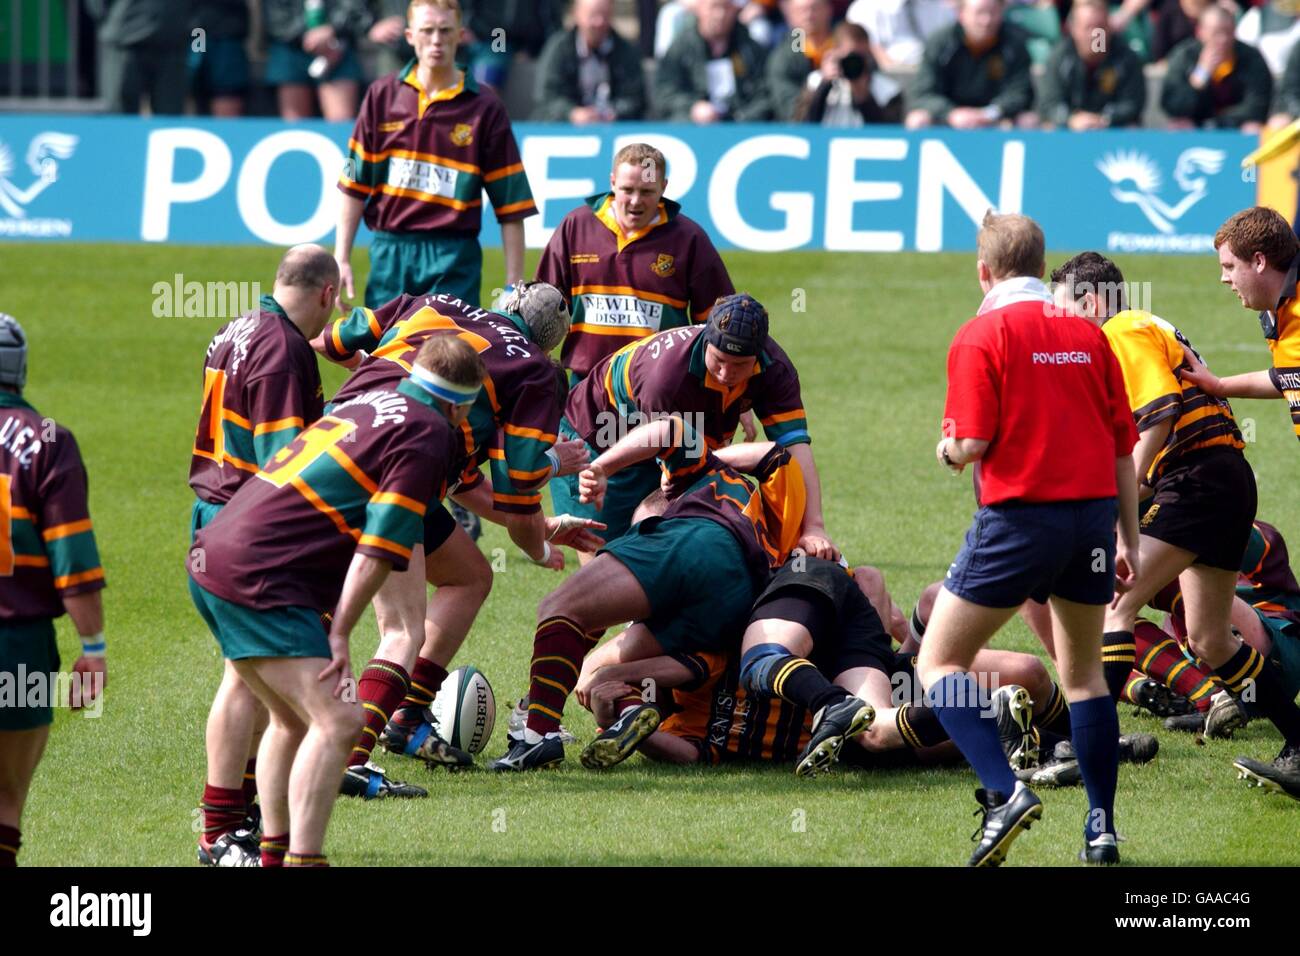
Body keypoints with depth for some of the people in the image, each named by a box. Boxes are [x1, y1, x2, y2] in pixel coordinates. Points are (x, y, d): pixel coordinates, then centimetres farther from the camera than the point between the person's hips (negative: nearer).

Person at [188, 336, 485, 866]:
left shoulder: (373, 403, 19)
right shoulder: (427, 435, -7)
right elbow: (378, 552, -12)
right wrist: (339, 634, -9)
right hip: (260, 579, -10)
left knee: (294, 720, 22)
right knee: (337, 722, -13)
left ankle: (274, 851, 27)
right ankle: (302, 860, -18)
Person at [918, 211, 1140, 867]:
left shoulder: (981, 335, -5)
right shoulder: (1086, 333, 10)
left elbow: (972, 443, -12)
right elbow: (1124, 444, 10)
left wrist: (947, 449, 11)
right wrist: (1128, 539, 17)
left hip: (1020, 515, -5)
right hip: (1093, 514, 5)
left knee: (938, 665, 4)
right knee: (1083, 673, 19)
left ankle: (1005, 793, -16)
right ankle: (1101, 830, 16)